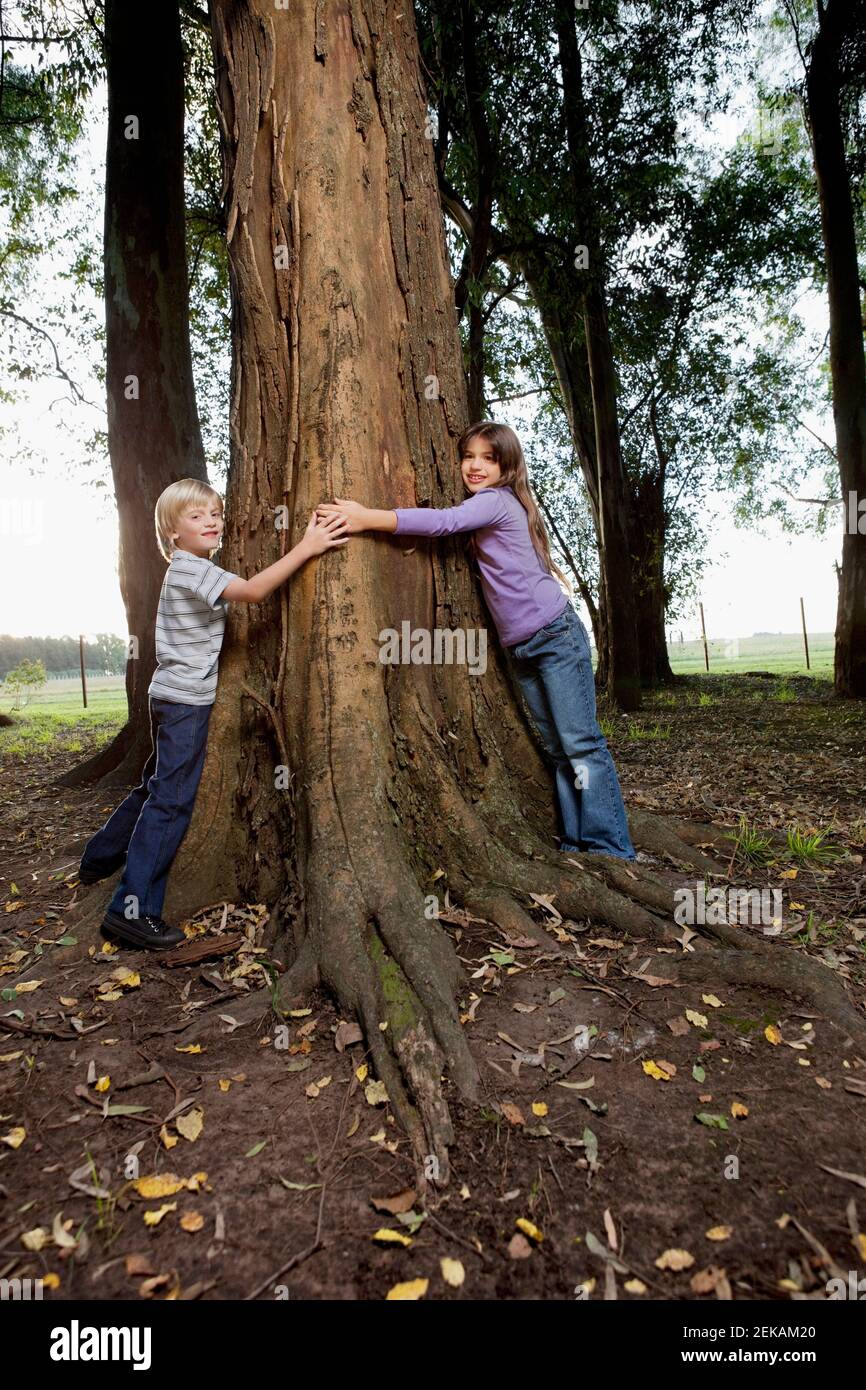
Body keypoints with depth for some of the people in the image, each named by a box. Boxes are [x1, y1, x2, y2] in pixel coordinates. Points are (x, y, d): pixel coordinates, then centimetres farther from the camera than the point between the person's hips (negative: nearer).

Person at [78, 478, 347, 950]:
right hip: (185, 700, -10)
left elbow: (244, 593, 16)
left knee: (157, 787, 22)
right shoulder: (189, 568, -15)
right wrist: (305, 548, -27)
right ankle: (133, 908, -3)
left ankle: (99, 859, 39)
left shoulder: (192, 569, 17)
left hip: (174, 698, 10)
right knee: (171, 801, -8)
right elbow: (253, 591, -28)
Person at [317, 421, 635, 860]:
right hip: (519, 648, 9)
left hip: (556, 636, -9)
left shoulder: (497, 500, -10)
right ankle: (575, 844, 14)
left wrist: (368, 518, -27)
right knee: (557, 749, 9)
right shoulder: (484, 510, 17)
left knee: (581, 744, -7)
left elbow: (445, 521, -25)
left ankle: (610, 849, -1)